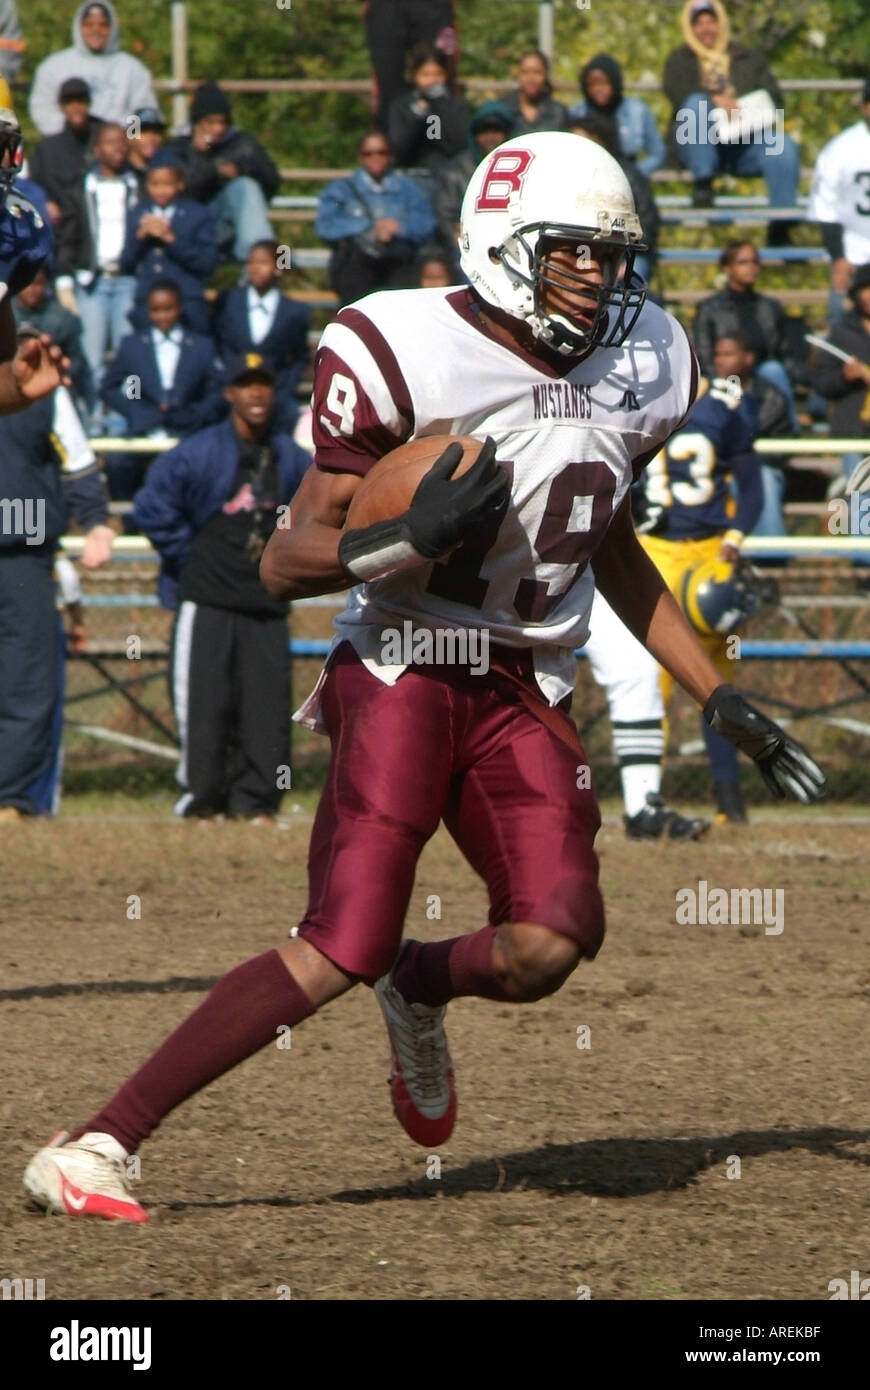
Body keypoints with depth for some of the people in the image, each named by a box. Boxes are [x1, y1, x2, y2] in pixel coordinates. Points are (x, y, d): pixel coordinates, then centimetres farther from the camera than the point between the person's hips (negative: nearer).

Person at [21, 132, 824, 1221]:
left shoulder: (638, 368, 8)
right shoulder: (405, 355, -12)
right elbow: (286, 563, -11)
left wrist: (717, 696, 21)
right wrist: (408, 538, -29)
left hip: (528, 695, 5)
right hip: (404, 672, -5)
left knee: (549, 943, -18)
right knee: (341, 950, -18)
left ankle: (420, 988, 18)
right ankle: (93, 1147, -13)